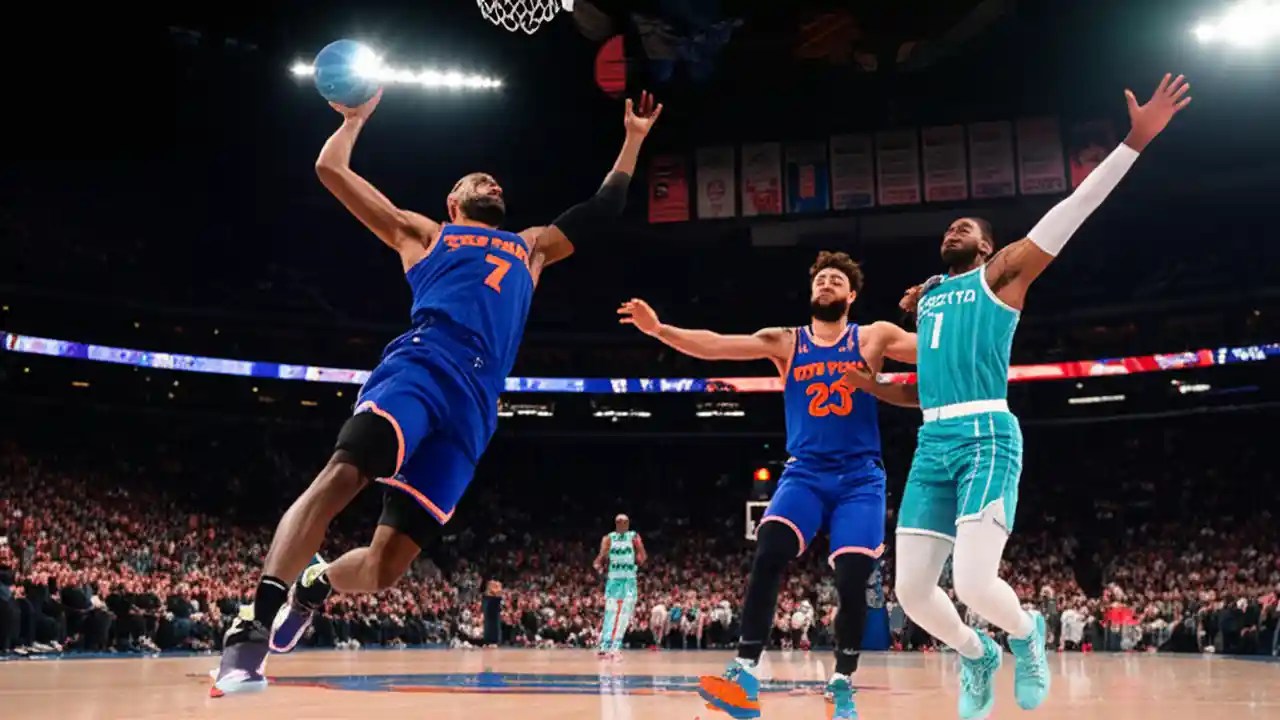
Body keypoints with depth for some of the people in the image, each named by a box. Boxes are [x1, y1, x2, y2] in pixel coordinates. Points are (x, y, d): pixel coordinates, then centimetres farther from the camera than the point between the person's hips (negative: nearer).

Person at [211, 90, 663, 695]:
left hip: (475, 406, 3)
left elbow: (603, 207, 42)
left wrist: (633, 138, 43)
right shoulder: (424, 233, 27)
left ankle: (313, 586, 27)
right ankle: (252, 625, -33)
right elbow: (331, 170, 24)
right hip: (420, 367, -3)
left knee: (387, 566, -4)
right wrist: (357, 117, 29)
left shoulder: (531, 246, 37)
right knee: (341, 474, -33)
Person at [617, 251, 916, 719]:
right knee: (768, 555, -22)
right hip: (804, 474, 1)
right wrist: (658, 329, -16)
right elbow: (716, 345, -3)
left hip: (860, 478, -1)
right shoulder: (785, 343, 7)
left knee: (852, 580, -11)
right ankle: (745, 673, -19)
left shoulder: (873, 338, 6)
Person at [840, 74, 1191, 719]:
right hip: (932, 443, 5)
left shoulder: (1002, 273, 10)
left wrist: (1136, 140, -9)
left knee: (974, 582, -20)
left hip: (988, 436, -5)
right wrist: (871, 384, 9)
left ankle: (1026, 633, 15)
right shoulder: (925, 295, 24)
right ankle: (976, 656, 28)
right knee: (911, 590, -1)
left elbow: (1074, 208, -2)